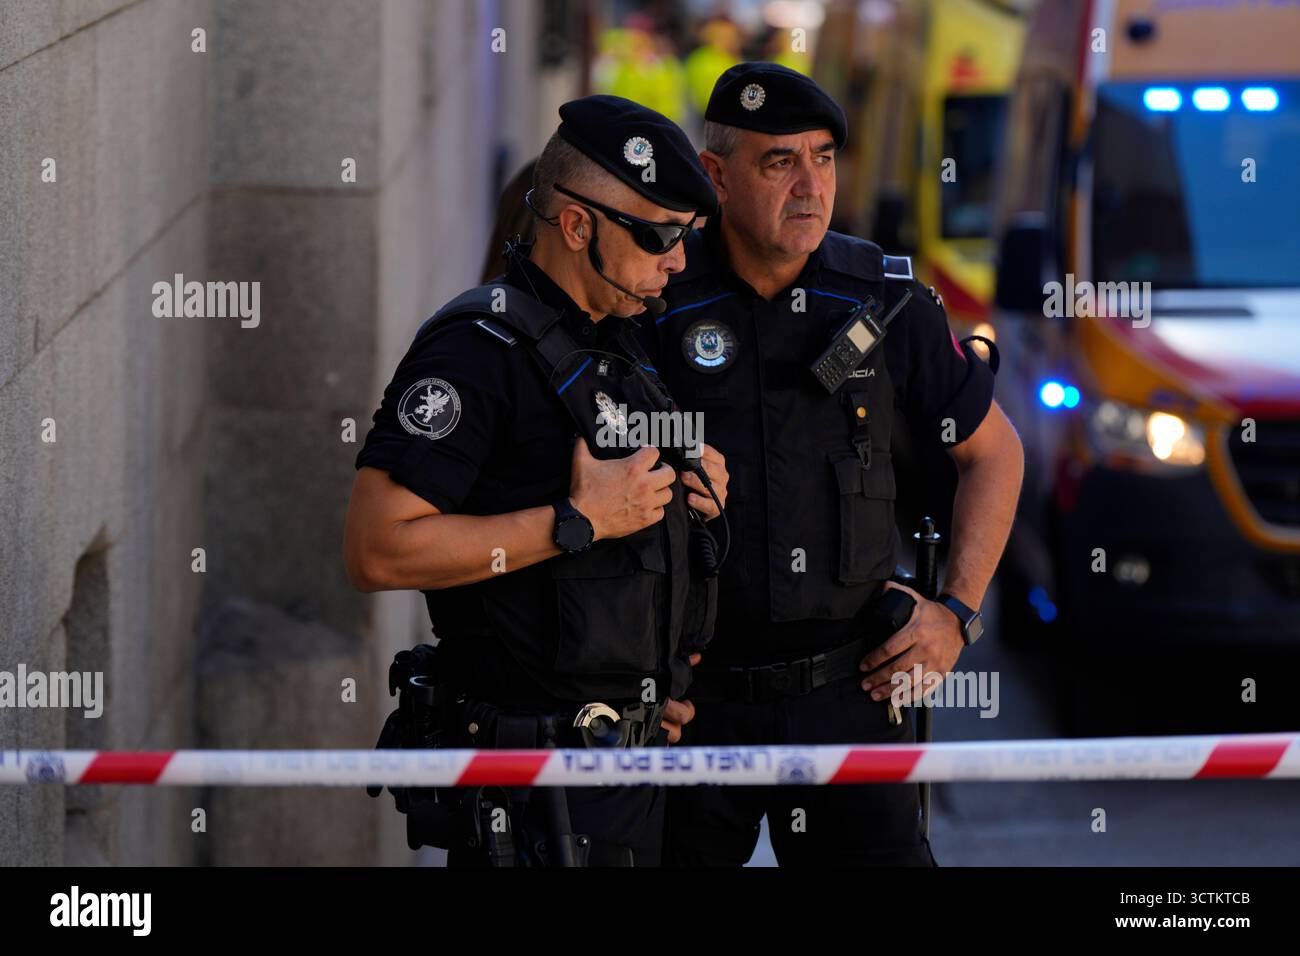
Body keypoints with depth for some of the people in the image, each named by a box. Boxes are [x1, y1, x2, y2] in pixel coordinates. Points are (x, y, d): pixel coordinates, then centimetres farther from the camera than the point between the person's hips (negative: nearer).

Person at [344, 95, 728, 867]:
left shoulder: (620, 348, 16)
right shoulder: (477, 352, -14)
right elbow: (379, 551, -22)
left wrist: (689, 497, 8)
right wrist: (578, 522, -20)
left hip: (633, 756, 9)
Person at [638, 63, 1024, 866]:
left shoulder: (885, 302, 0)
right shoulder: (655, 302, -6)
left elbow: (993, 451, 13)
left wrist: (958, 612, 3)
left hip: (848, 694, 1)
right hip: (690, 706, -1)